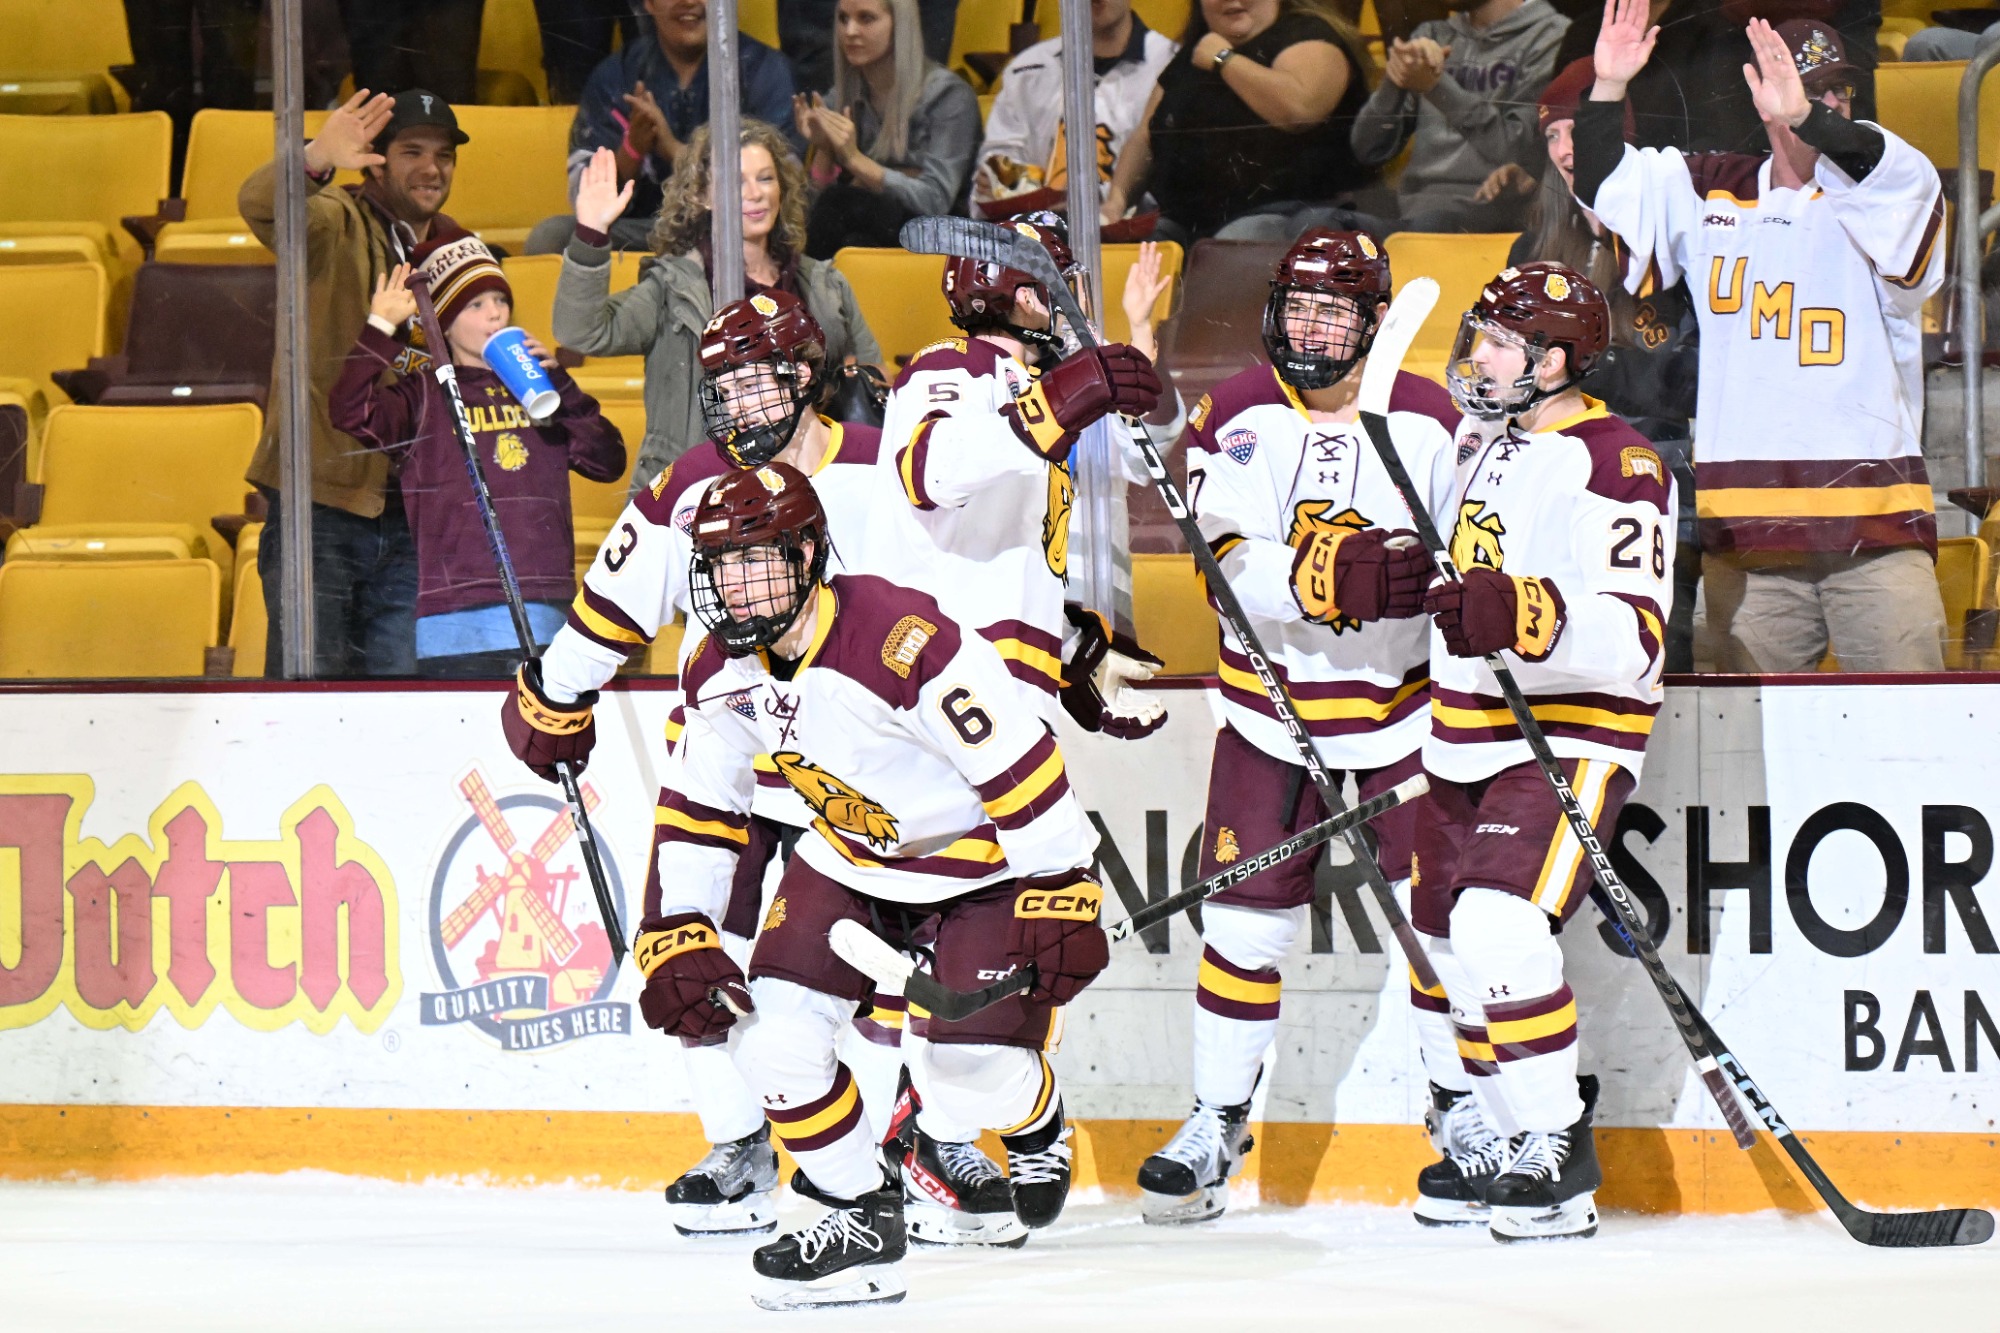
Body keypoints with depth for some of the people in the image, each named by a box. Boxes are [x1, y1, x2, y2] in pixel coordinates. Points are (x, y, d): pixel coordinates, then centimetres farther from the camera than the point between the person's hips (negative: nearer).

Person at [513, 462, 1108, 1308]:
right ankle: (862, 1210, 7)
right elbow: (696, 813, 4)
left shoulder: (901, 642, -32)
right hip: (851, 859, 6)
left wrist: (1061, 900, -25)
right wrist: (677, 937, -4)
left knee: (967, 1069, -15)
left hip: (984, 858, -6)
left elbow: (1021, 765, -27)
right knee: (772, 1033, -11)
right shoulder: (723, 672, -8)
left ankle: (1036, 1123, 24)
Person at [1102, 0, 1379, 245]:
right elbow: (1145, 137, 27)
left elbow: (1297, 108, -21)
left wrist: (1224, 59, -7)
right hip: (1183, 222, 7)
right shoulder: (1191, 55, 24)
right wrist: (1117, 198, 7)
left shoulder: (1310, 36, 1)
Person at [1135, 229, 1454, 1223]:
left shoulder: (1428, 421, -3)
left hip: (1402, 704, 0)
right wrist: (1321, 577, -34)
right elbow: (1232, 562, -16)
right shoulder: (1238, 416, -5)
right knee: (1247, 915, -2)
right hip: (1272, 704, 0)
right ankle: (1216, 1123, 10)